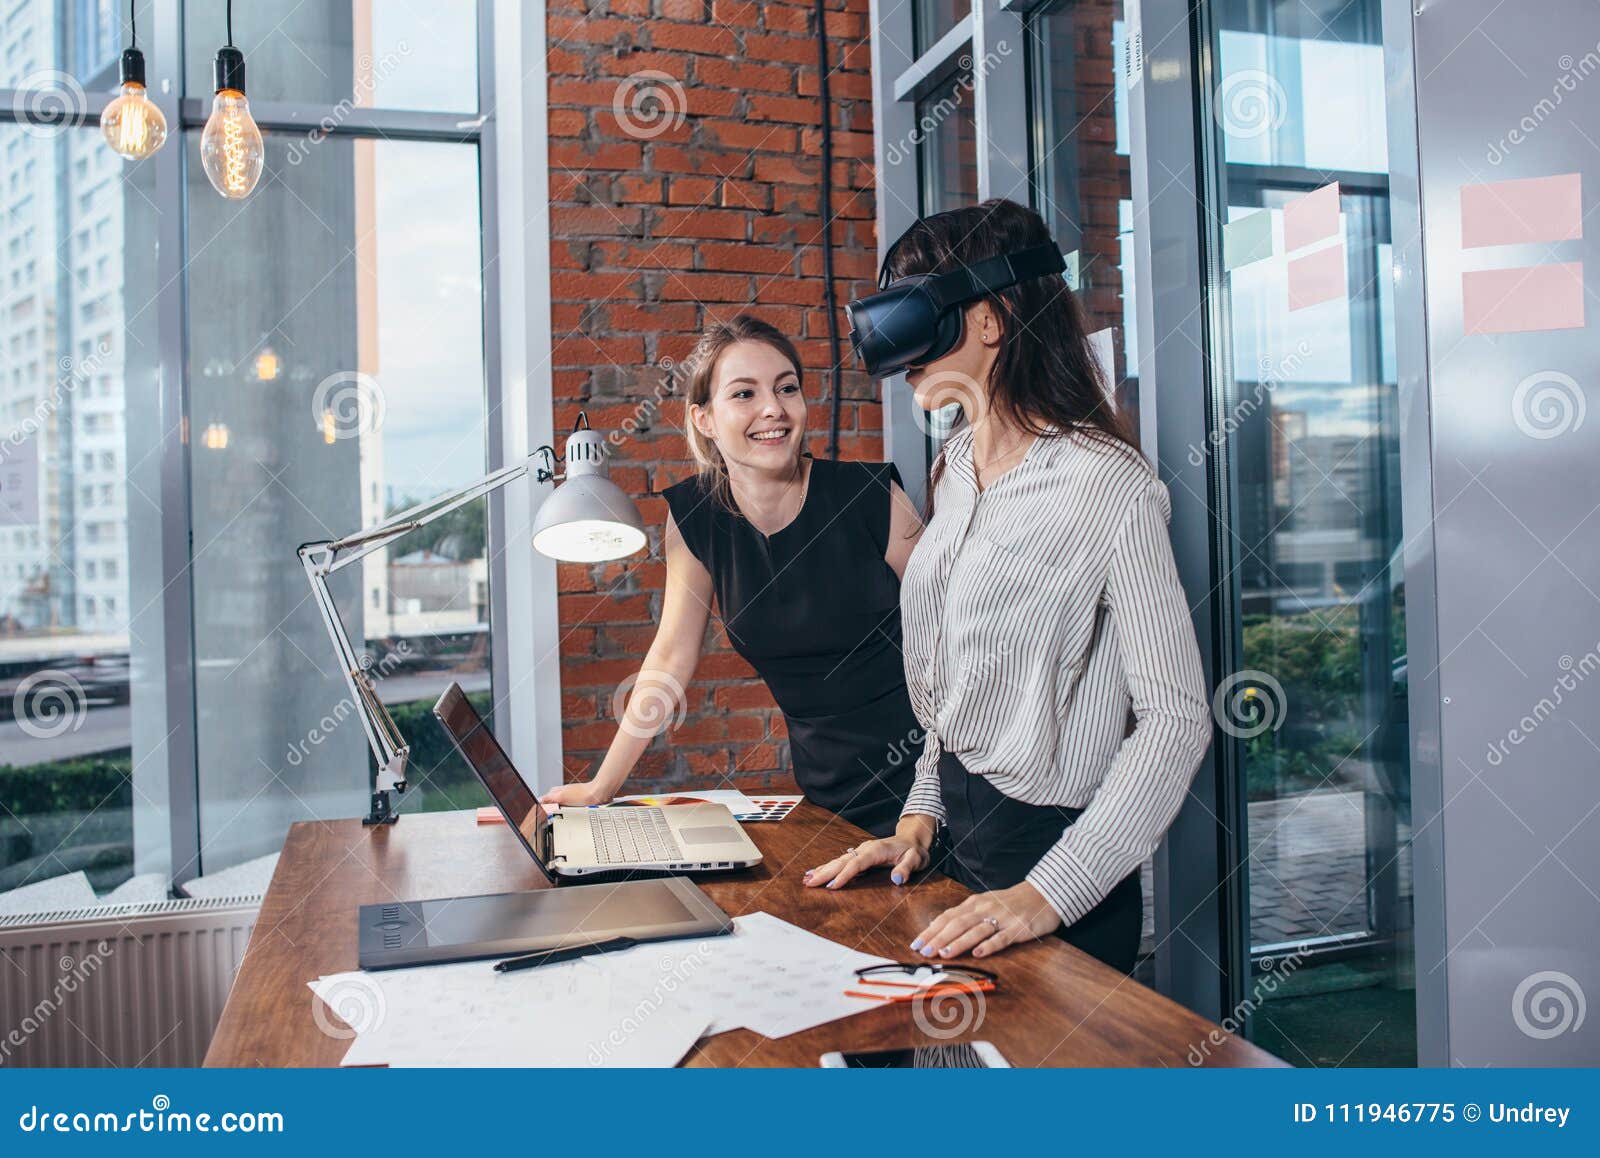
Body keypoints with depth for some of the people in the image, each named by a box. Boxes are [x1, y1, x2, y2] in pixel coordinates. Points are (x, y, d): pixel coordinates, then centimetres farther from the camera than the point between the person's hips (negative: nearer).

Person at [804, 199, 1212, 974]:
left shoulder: (1107, 486, -18)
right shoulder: (956, 469, 7)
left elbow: (1177, 719, -21)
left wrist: (1049, 894, -24)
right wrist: (920, 819, 5)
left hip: (1050, 846, -7)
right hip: (955, 837, 7)